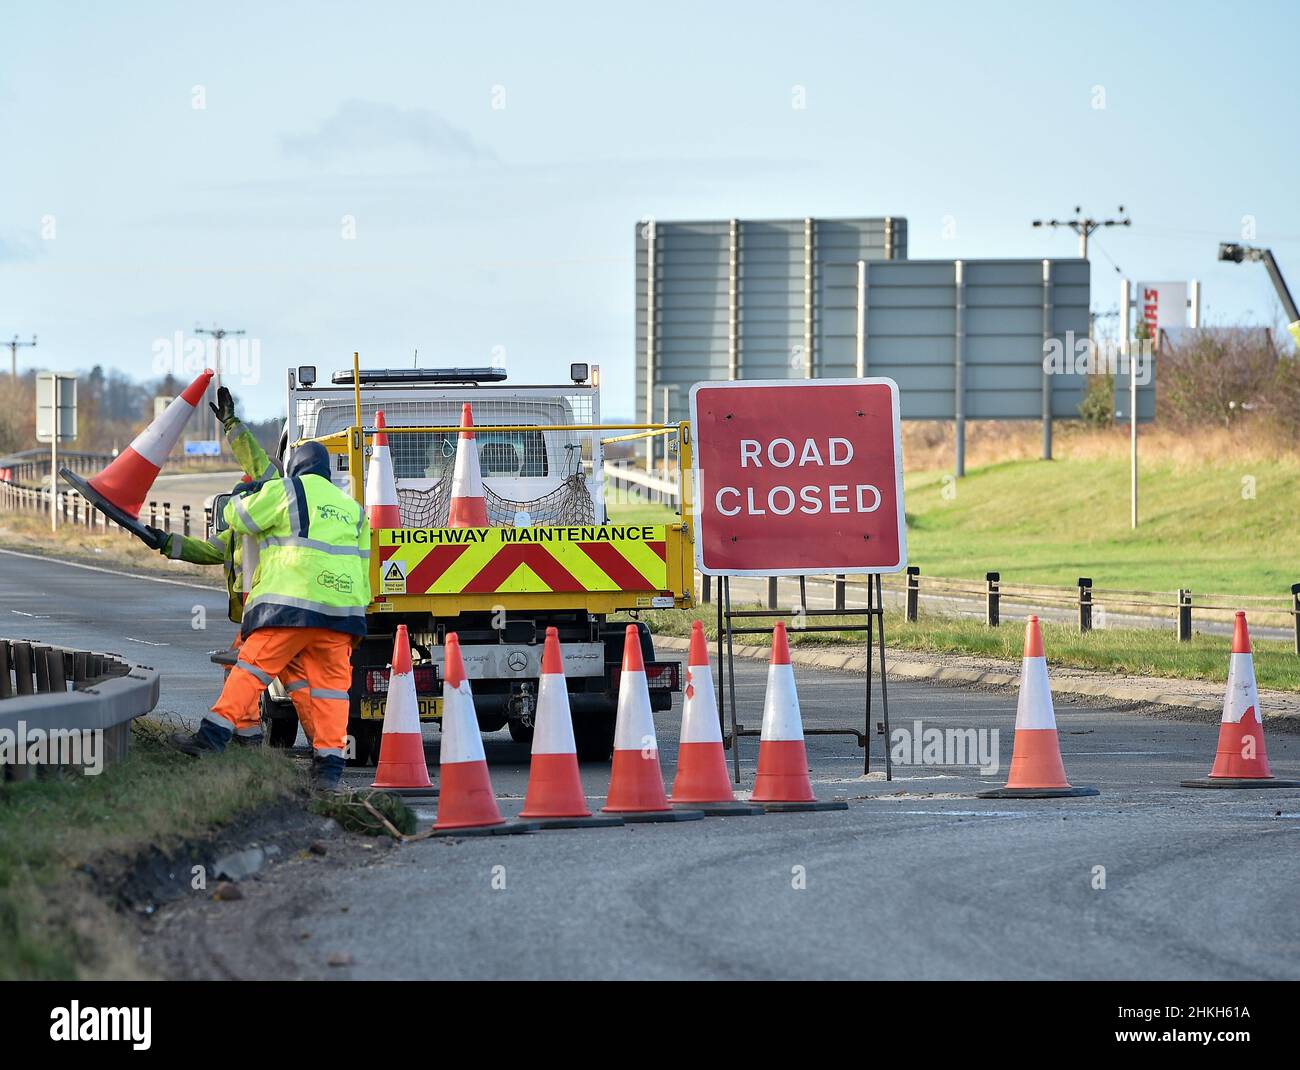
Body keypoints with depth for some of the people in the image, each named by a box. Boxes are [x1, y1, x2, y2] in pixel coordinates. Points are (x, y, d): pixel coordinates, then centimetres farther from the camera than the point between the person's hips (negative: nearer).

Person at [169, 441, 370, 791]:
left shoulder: (287, 491, 5)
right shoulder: (352, 509, 24)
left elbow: (238, 518, 10)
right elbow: (363, 568, 24)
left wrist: (246, 495, 32)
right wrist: (357, 612, 26)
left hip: (292, 601, -5)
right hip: (340, 606, 5)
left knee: (253, 668, -3)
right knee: (330, 683, 4)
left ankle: (213, 736, -9)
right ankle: (329, 767, -2)